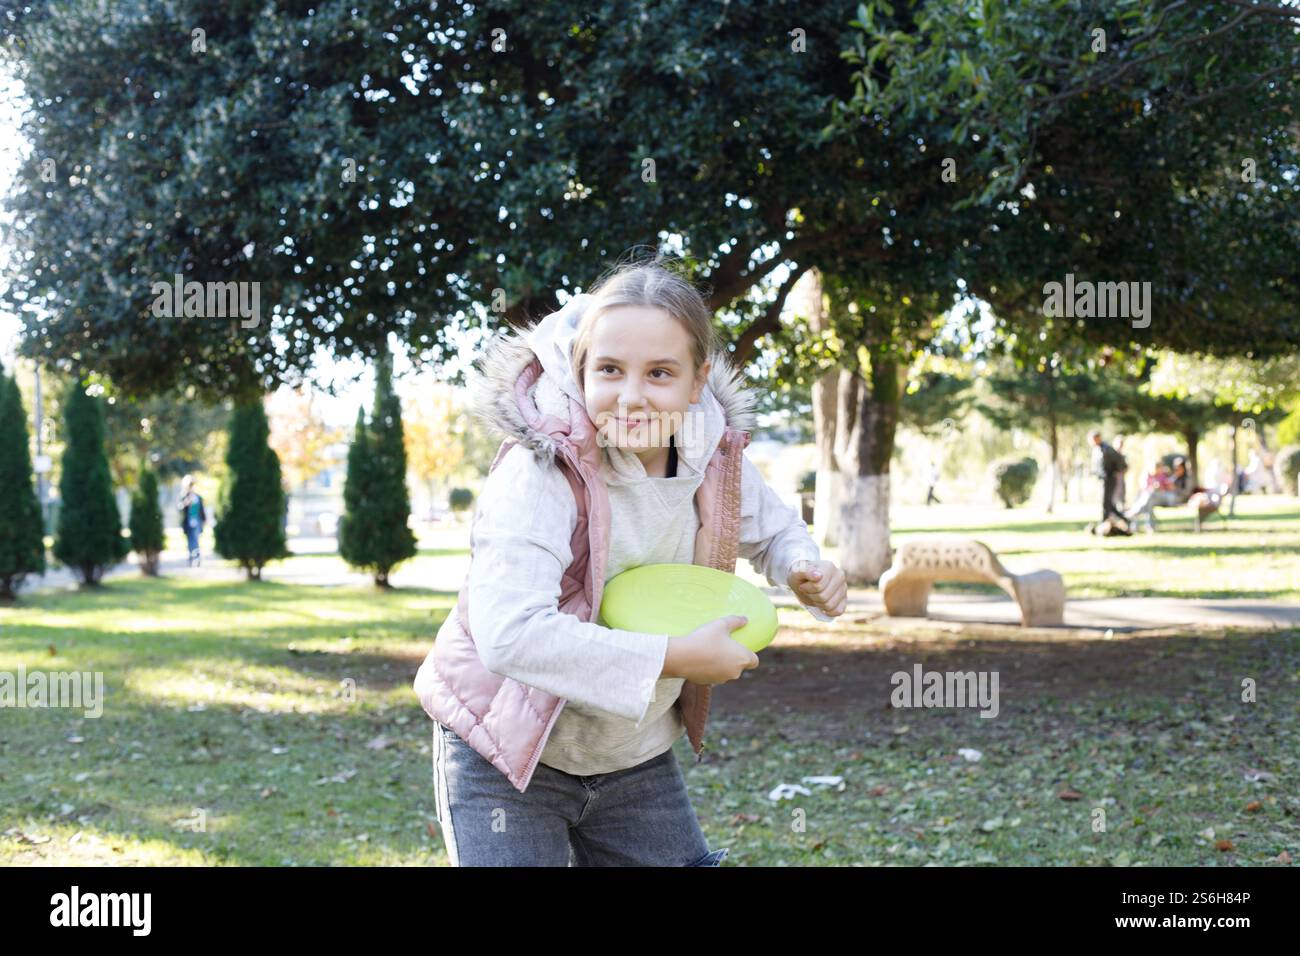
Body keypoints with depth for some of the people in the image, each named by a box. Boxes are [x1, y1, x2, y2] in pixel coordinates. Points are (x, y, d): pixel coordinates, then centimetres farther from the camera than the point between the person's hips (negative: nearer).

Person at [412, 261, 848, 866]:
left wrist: (804, 569, -10)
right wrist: (676, 657, -34)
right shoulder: (540, 470, -27)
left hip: (637, 758, 6)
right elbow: (509, 635, -38)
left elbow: (773, 530, 14)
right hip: (506, 757, -5)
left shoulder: (714, 458, -9)